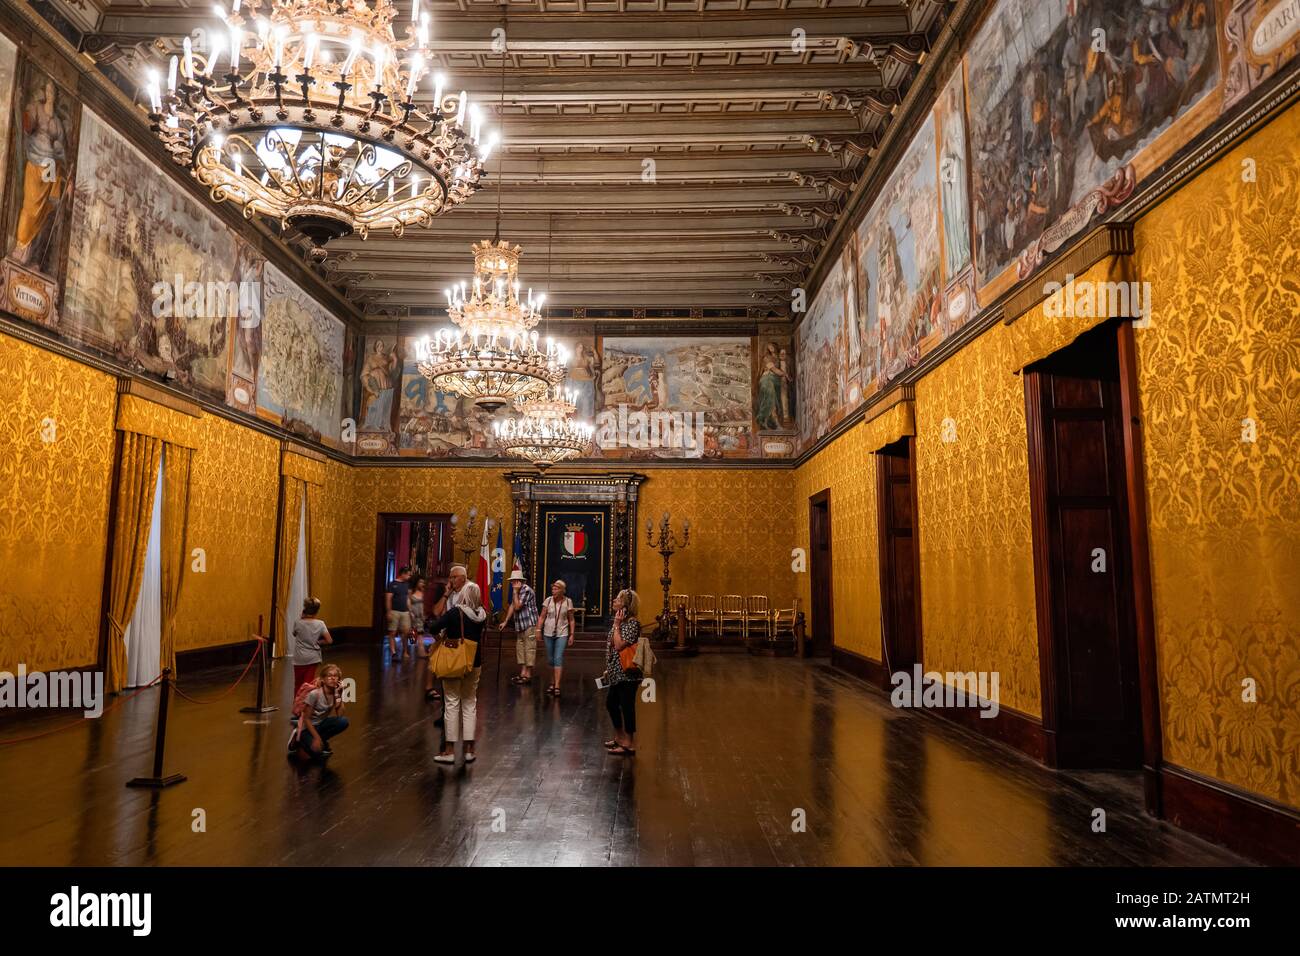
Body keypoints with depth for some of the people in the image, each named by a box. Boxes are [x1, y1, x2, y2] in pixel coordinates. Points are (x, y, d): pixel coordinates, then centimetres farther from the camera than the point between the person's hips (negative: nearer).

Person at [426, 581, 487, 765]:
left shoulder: (455, 612, -14)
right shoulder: (482, 614, -1)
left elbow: (434, 627, -22)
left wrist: (442, 637, -3)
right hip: (474, 663, 4)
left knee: (452, 703, 3)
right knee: (470, 703, 12)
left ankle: (449, 750, 7)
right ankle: (469, 749, 13)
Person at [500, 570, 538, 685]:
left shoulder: (526, 590, -14)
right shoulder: (517, 591, 15)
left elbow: (517, 607, -19)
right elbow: (512, 606, 17)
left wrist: (515, 592, -14)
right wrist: (505, 621, 14)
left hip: (529, 625, -10)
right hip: (520, 626, 10)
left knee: (529, 649, -5)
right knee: (520, 649, 11)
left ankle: (528, 675, -3)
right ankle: (522, 673, 17)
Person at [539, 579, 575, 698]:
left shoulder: (568, 602, -3)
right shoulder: (548, 601, -2)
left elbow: (571, 620, 3)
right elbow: (542, 617, 3)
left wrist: (571, 635, 0)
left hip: (562, 634, -2)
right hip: (549, 633, 2)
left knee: (558, 659, -13)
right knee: (550, 660, 10)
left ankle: (557, 686, -16)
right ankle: (552, 683, 26)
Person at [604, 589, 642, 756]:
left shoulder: (632, 623, -18)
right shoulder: (621, 621, 11)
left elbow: (619, 645, -26)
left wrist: (616, 625, -19)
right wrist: (609, 669, 19)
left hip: (627, 675, -10)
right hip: (617, 674, 10)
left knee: (627, 707, -1)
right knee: (611, 703, 18)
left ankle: (629, 745, 10)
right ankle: (619, 738, 34)